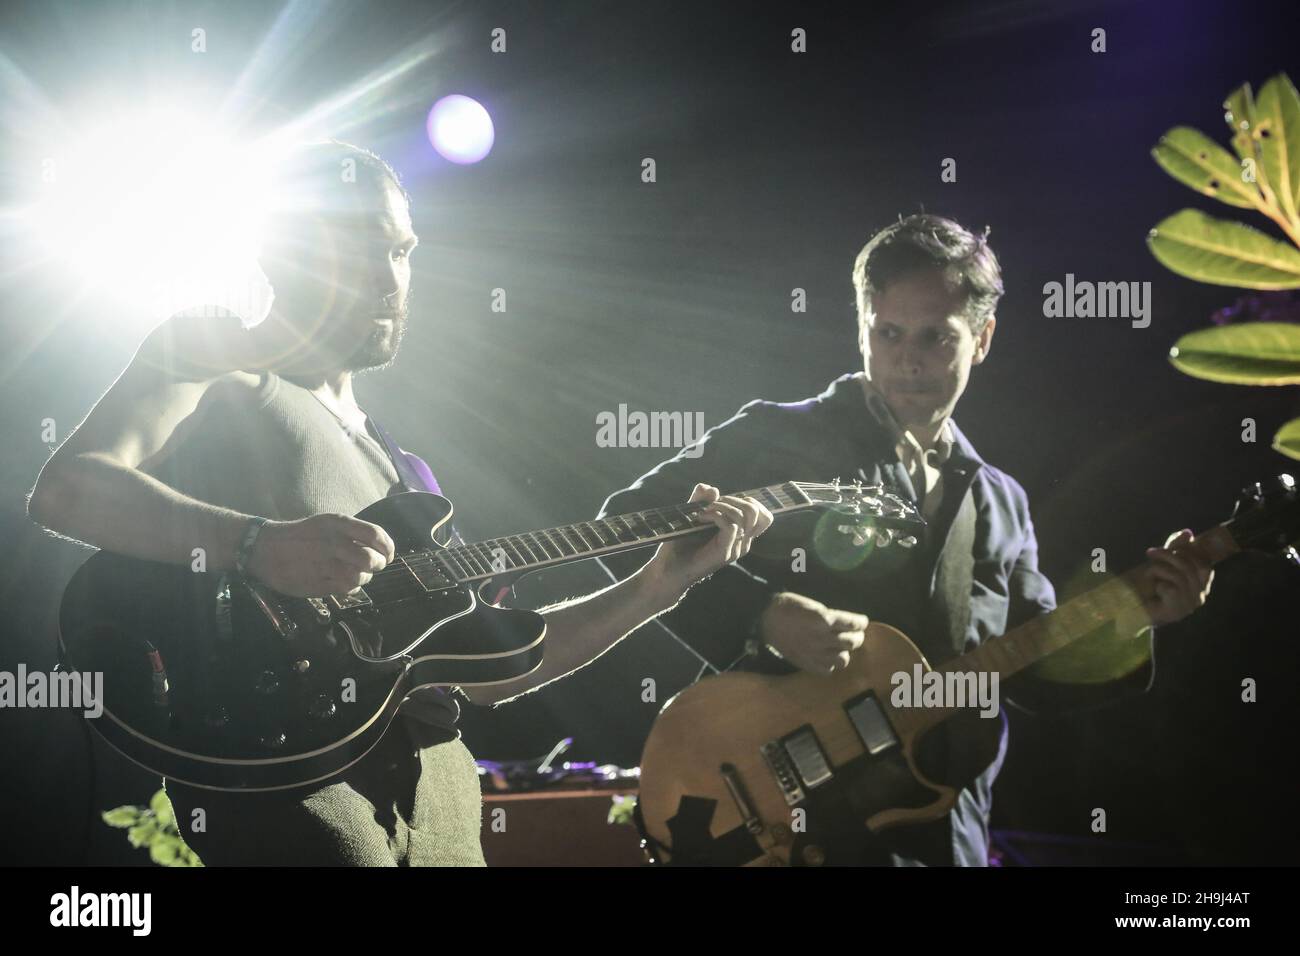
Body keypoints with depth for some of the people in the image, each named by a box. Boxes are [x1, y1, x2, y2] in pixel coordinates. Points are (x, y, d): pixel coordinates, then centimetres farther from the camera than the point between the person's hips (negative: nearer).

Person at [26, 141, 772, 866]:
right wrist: (257, 543, -24)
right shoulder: (208, 355, 7)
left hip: (437, 782, 7)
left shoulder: (392, 461, 24)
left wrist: (655, 588, 12)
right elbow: (67, 488, -11)